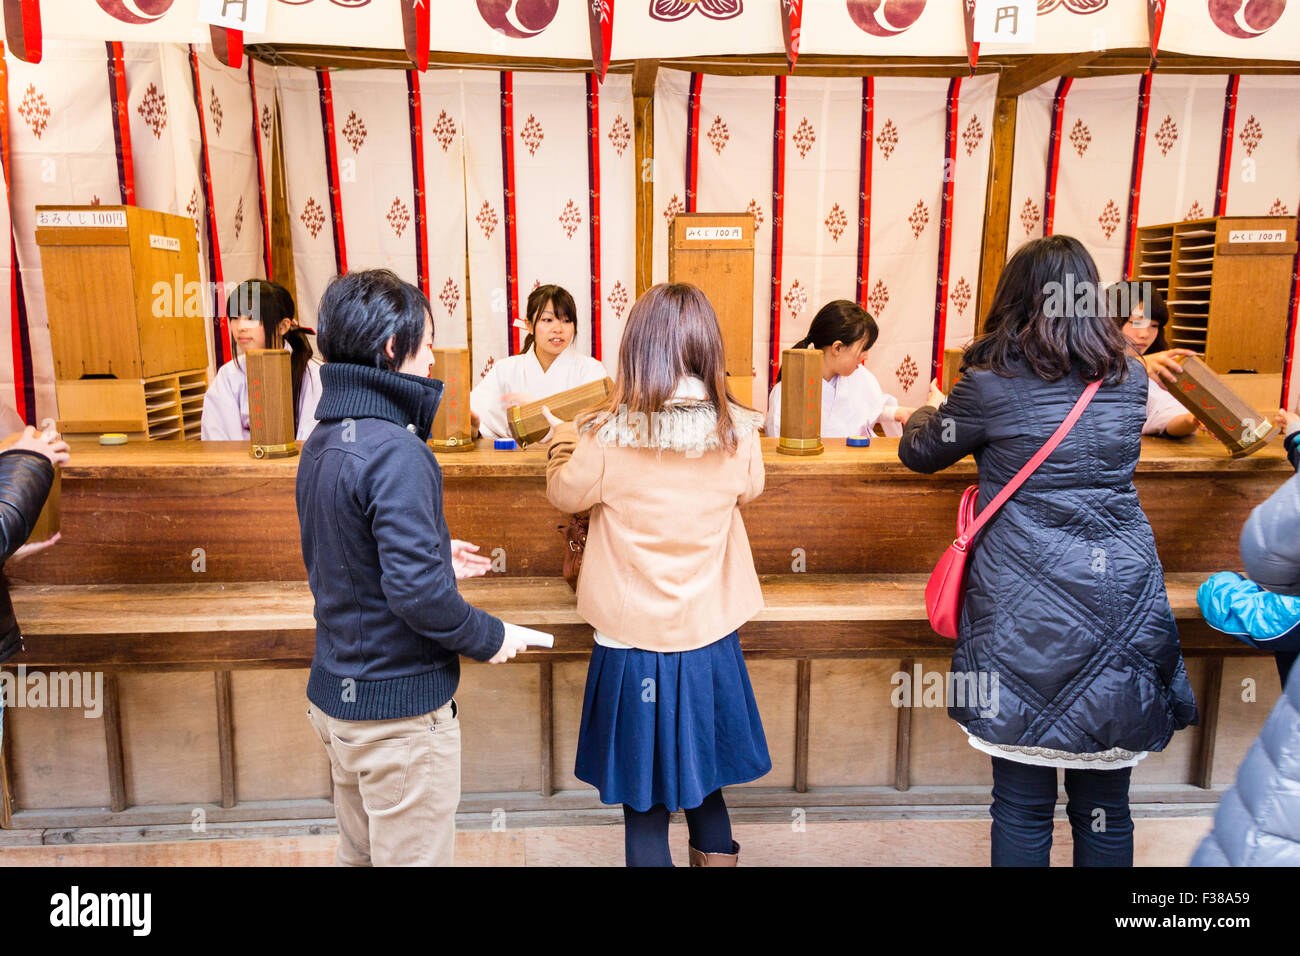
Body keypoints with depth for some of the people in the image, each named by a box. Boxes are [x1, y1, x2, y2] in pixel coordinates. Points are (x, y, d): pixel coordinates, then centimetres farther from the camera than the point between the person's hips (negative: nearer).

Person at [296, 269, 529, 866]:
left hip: (335, 695, 9)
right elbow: (417, 593, -28)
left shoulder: (321, 443, 5)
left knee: (359, 852, 24)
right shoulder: (394, 452, -24)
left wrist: (435, 556, 16)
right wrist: (490, 637, -13)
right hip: (399, 711, -9)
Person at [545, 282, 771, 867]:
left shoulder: (608, 436, -18)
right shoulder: (737, 431, -11)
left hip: (633, 638, -2)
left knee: (644, 799, 14)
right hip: (709, 633, 3)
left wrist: (563, 436, 19)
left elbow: (565, 492, 1)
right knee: (704, 784, 23)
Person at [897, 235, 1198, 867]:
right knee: (1105, 807, 16)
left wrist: (933, 410, 29)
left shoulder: (993, 386, -8)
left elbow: (919, 452, 7)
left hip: (1027, 616, -4)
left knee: (1023, 807, 9)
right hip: (1122, 603, 4)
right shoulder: (1129, 378, 6)